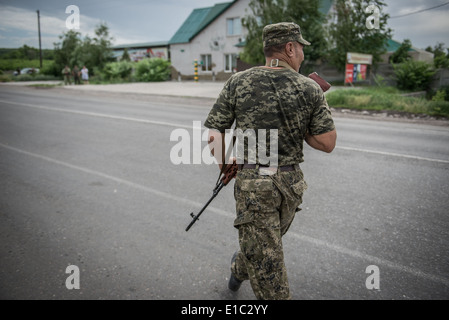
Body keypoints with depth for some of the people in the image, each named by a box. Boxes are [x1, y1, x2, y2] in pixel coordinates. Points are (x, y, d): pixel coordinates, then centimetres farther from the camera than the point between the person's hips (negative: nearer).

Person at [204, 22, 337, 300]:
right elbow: (328, 143, -6)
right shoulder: (310, 88, -5)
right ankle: (239, 271, 55)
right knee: (269, 239, 29)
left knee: (265, 261, 9)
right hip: (291, 182, 3)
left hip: (252, 183, -3)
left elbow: (213, 136, -7)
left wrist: (224, 164, 10)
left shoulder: (238, 83, -6)